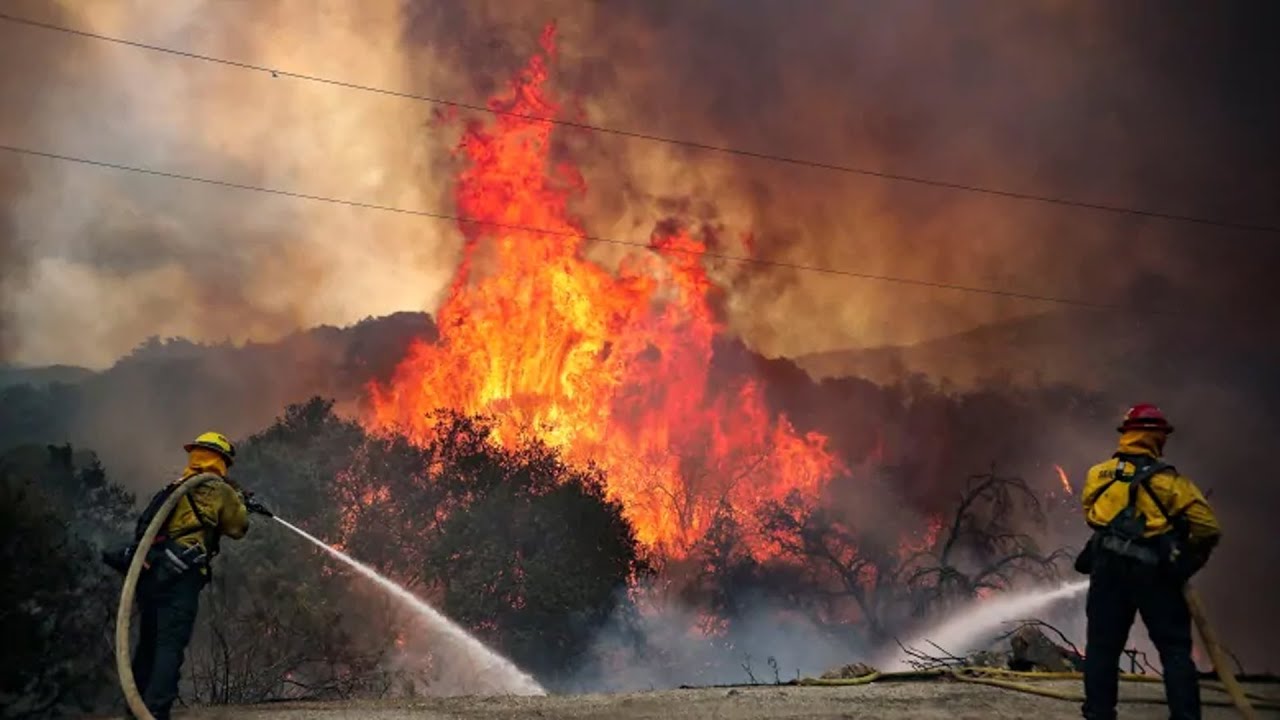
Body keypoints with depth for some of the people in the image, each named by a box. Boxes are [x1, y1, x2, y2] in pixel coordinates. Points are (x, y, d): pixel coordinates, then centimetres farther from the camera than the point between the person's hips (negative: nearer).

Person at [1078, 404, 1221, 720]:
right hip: (1155, 572, -3)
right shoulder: (1168, 480, -6)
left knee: (1102, 646, 9)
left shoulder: (1098, 475, 5)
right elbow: (1207, 527, -8)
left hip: (1107, 567, 3)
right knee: (1175, 648, 5)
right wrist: (1191, 558, 9)